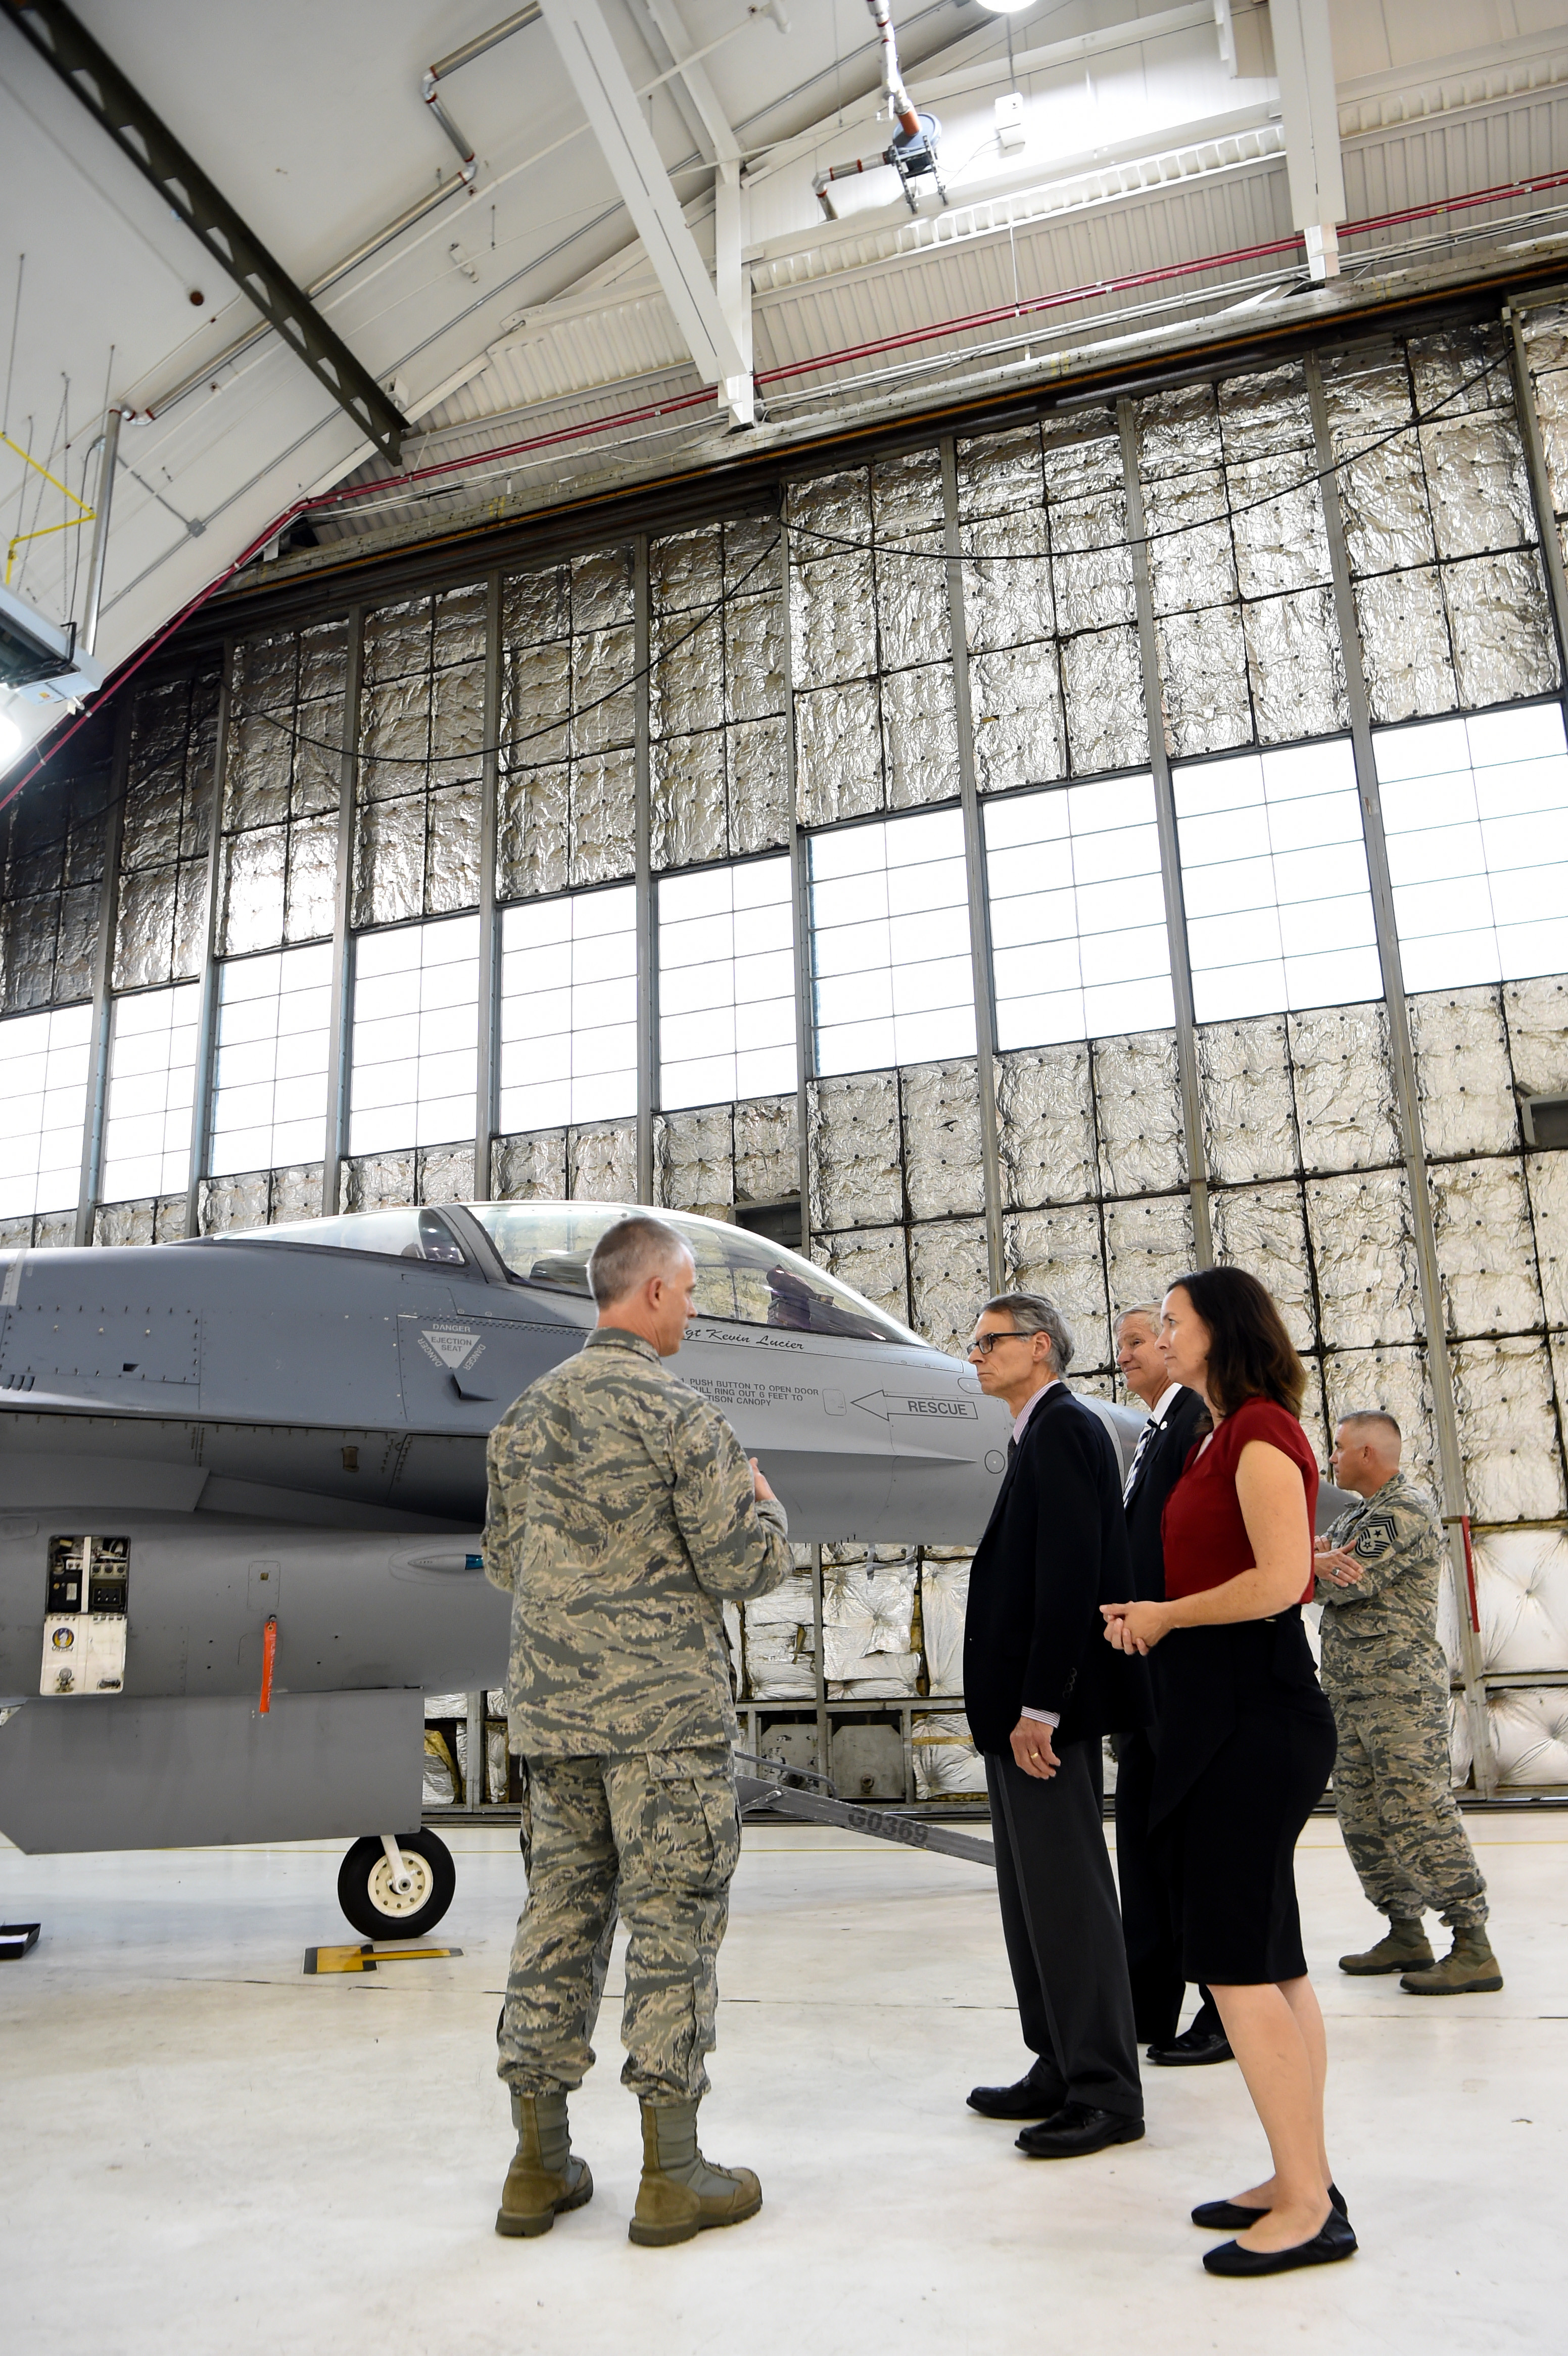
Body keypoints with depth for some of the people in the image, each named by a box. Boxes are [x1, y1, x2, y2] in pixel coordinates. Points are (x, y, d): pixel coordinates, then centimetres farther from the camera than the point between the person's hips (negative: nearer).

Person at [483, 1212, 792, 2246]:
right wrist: (764, 1507, 7)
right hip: (666, 1711, -6)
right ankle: (672, 2174, 12)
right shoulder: (680, 1413, -13)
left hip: (554, 1707, 7)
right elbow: (745, 1566, -13)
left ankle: (540, 2165, 22)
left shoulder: (528, 1413, 8)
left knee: (560, 1916, 13)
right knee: (674, 1926, 3)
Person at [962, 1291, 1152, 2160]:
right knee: (1032, 1894, 16)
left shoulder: (1063, 1428, -14)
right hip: (1020, 1705, 10)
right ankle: (1061, 2070, 27)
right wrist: (1012, 1706, 16)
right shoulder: (1040, 1434, 16)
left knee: (1066, 1893, -2)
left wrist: (1037, 1707, -23)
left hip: (1044, 1709, -10)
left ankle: (1105, 2093, 9)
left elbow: (1070, 1574, -22)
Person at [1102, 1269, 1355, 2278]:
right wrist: (1151, 1617, 6)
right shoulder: (1226, 1435, 16)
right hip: (1233, 1711, 10)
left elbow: (1280, 1579, -23)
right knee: (1272, 1957, 14)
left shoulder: (1261, 1429, -14)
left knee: (1236, 1961, -5)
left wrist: (1165, 1615, -12)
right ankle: (1304, 2183, 24)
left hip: (1256, 1713, -10)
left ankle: (1308, 2205, 4)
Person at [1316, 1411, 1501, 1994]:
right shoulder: (1355, 1515, 19)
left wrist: (1315, 1562, -2)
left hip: (1401, 1689, -9)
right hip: (1348, 1692, 9)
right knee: (1363, 1820, 12)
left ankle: (1474, 1950, -5)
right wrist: (1323, 1558, -10)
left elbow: (1350, 1583, -20)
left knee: (1420, 1816, -10)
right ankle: (1405, 1935, 22)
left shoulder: (1407, 1510, -11)